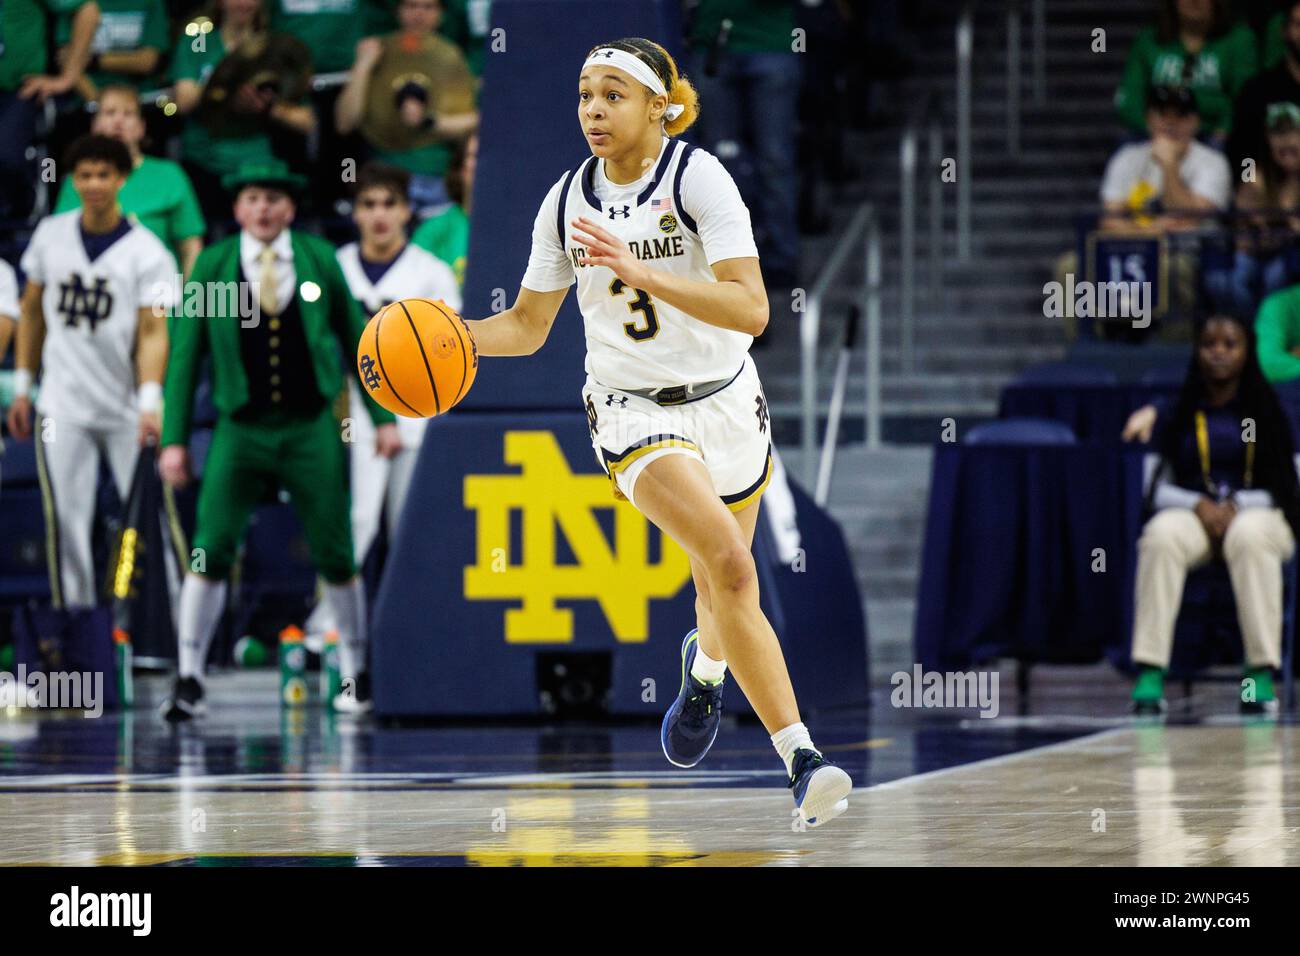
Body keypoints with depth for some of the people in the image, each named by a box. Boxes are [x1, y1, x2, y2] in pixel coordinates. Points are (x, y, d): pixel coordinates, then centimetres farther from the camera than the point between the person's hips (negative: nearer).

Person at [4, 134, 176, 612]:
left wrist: (150, 402, -27)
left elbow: (153, 332, -14)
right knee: (66, 522, -1)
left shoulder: (147, 252, -7)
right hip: (62, 410, 3)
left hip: (126, 411, -3)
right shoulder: (51, 234, 4)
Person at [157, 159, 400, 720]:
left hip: (312, 430, 1)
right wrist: (174, 439, -2)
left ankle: (356, 674, 22)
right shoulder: (212, 266, 1)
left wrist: (382, 417, 7)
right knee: (211, 550, -11)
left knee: (334, 555, 5)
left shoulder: (319, 259, 3)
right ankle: (188, 679, -6)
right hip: (240, 430, -1)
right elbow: (186, 354, 3)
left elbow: (355, 337, 10)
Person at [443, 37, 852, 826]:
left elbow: (751, 310, -26)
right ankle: (800, 756, -24)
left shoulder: (700, 178, -16)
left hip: (725, 405, 0)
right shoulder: (567, 202, -4)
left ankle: (707, 667, 58)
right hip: (634, 413, 0)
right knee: (730, 565, -24)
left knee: (723, 585, 20)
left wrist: (641, 274, -35)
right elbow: (527, 326, 7)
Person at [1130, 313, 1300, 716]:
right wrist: (1199, 505, -11)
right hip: (1191, 514, 1)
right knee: (1161, 537, -35)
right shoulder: (1177, 413, 10)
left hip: (1258, 513, -1)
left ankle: (1262, 676, -40)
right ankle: (1149, 675, -42)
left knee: (1249, 538, -40)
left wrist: (1238, 506, -12)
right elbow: (1155, 486, 8)